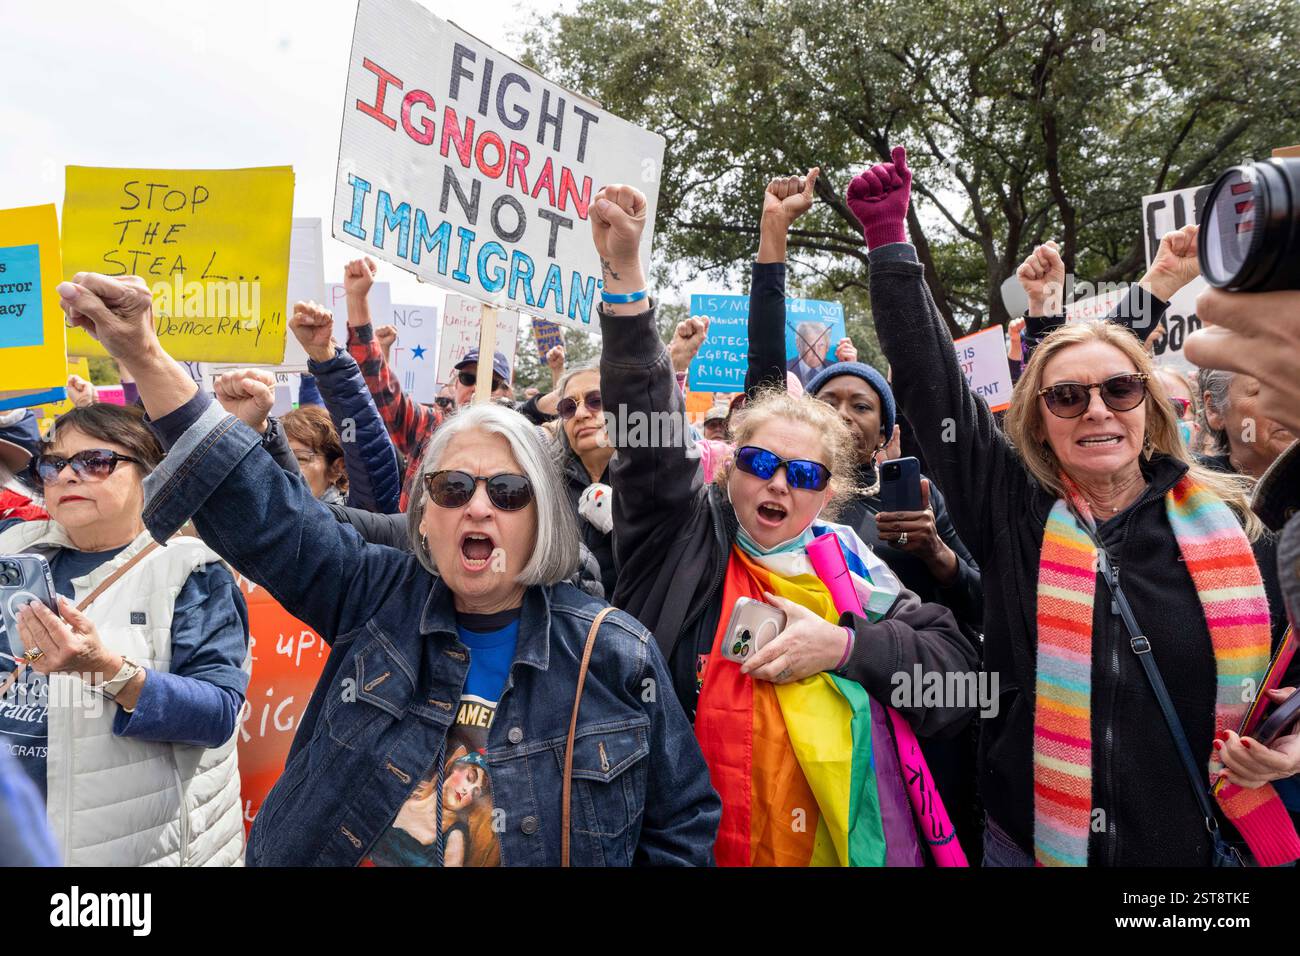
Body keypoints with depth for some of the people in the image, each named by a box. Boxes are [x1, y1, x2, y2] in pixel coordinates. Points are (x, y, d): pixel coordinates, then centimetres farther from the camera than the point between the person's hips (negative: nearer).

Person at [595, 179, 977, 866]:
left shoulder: (850, 566, 1)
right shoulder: (686, 540, -3)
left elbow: (955, 662, -1)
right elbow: (647, 427, -14)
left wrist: (844, 646, -16)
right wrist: (624, 272, -23)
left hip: (828, 844, 1)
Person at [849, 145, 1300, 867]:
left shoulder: (1224, 522, -4)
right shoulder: (1010, 507, -7)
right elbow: (928, 381, -10)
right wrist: (888, 237, -12)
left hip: (1194, 846, 1)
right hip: (1027, 840, 0)